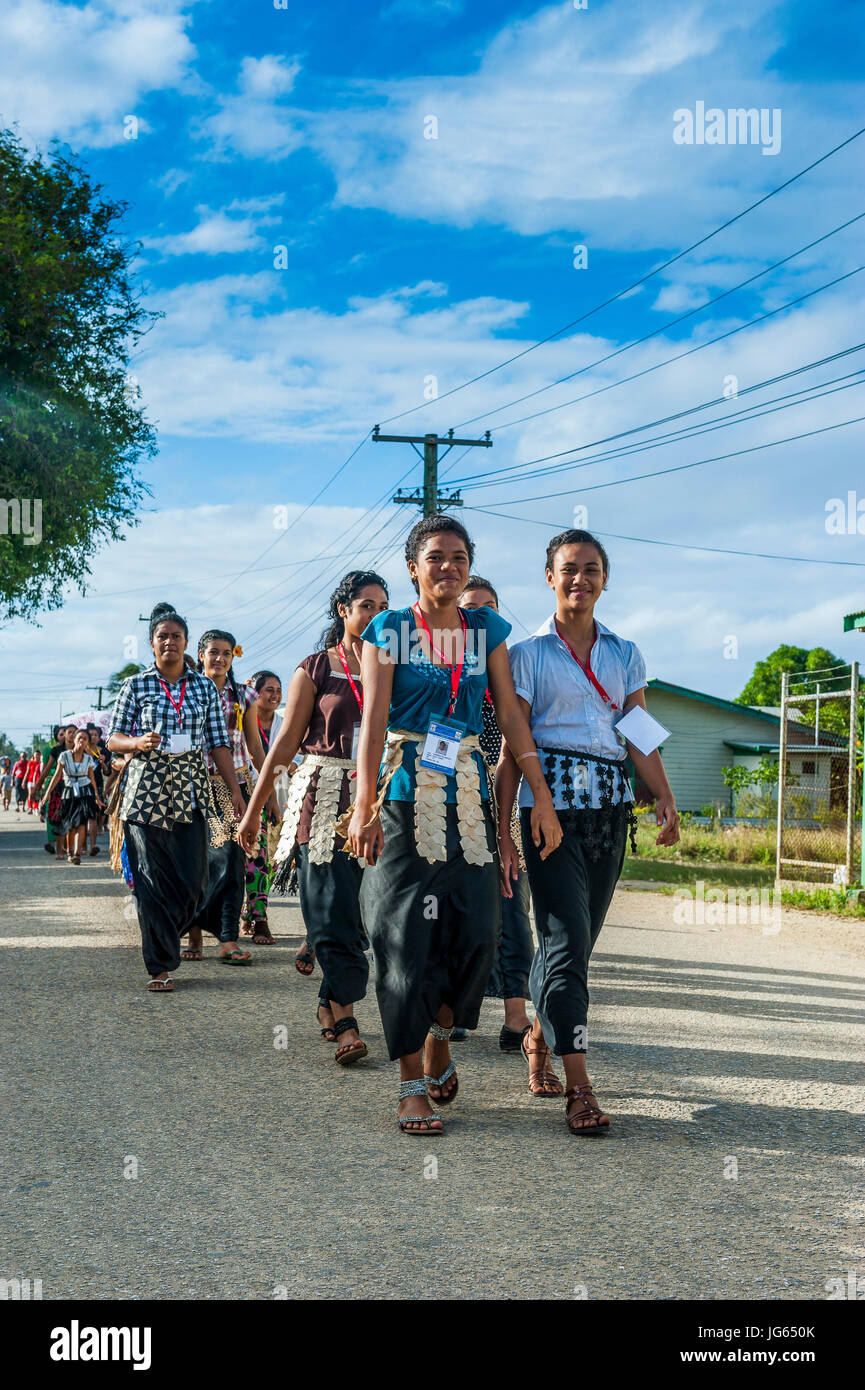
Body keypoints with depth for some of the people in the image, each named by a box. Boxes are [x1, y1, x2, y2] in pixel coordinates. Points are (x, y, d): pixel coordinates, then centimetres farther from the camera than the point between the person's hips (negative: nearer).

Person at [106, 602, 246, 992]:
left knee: (193, 880, -1)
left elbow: (218, 743, 8)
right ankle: (160, 965, 3)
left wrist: (234, 789, 2)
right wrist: (138, 743, -15)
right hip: (147, 788, -2)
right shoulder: (135, 686, 5)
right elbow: (113, 739, 6)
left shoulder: (204, 686, 10)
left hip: (191, 790, 2)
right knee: (152, 882, -4)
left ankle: (163, 938, 26)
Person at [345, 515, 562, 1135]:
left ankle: (440, 1034, 25)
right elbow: (374, 719, -4)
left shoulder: (487, 630, 11)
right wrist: (364, 804, -14)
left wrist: (542, 797, 1)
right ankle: (413, 1084, 2)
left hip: (469, 794, 3)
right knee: (408, 938, -4)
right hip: (405, 796, -3)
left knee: (476, 931, -3)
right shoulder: (390, 630, 3)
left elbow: (511, 714, 7)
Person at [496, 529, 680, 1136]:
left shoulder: (625, 653, 15)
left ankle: (539, 1039, 30)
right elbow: (512, 746, 1)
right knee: (568, 938, -13)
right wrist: (503, 830, -4)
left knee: (577, 938, 7)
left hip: (610, 806, 4)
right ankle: (578, 1086, -14)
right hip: (550, 800, -4)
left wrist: (665, 798, -5)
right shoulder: (529, 653, 4)